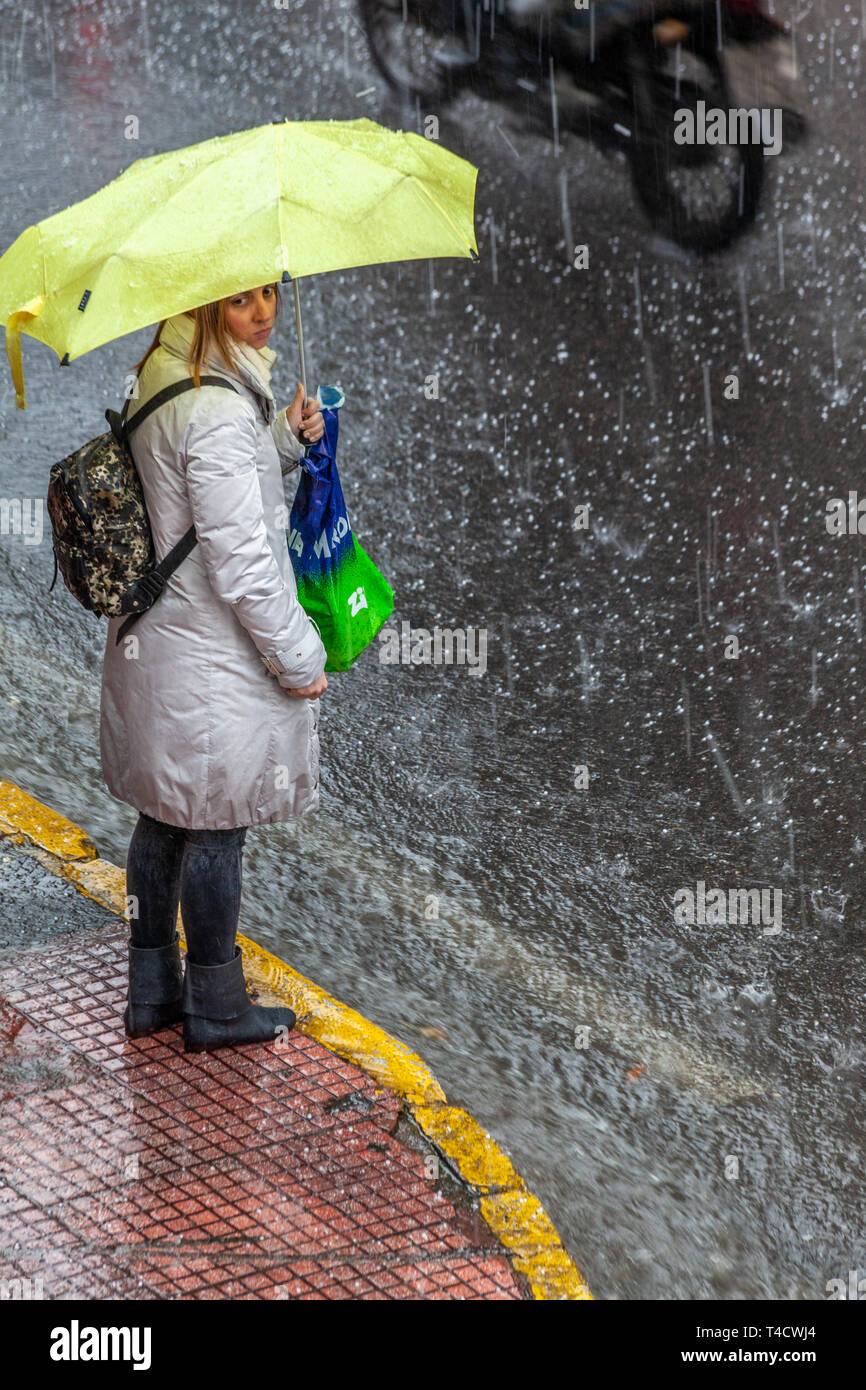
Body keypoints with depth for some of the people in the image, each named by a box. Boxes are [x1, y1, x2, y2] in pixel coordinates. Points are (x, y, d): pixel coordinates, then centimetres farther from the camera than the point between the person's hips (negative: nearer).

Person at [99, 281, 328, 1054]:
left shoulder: (156, 386, 5)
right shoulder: (217, 412, -25)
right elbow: (240, 561, -24)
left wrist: (284, 439, 6)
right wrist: (296, 658, -14)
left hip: (152, 641, 9)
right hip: (214, 667, -9)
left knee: (164, 819, 19)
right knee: (216, 831, 5)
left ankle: (151, 992, 33)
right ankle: (216, 1009, 20)